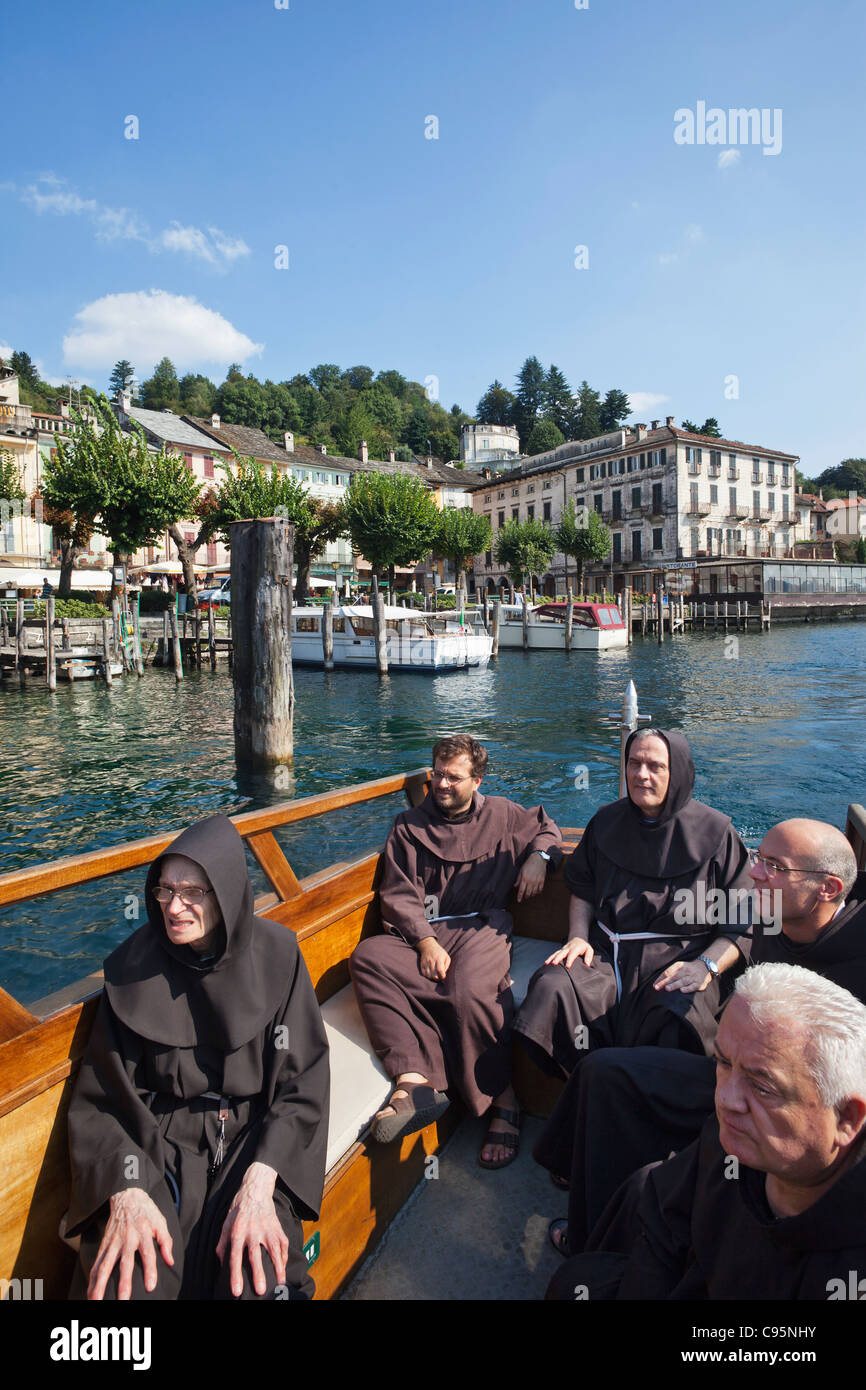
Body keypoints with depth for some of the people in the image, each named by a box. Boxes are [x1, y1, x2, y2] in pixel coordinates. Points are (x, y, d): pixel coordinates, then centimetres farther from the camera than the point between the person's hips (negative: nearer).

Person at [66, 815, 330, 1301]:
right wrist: (126, 1193, -21)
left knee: (252, 1280, -25)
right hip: (158, 1141, 2)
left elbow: (302, 1083, -7)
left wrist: (259, 1183, -21)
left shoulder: (274, 954, -9)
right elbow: (102, 1095, -5)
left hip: (256, 1134, -1)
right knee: (126, 1282, -23)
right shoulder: (135, 965, -6)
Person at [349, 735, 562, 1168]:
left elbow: (547, 828, 32)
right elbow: (399, 894, 5)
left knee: (469, 991, -35)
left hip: (482, 926, -2)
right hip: (421, 932, 2)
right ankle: (416, 1081, -39)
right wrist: (426, 942, -13)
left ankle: (504, 1099, -19)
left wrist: (538, 857, 7)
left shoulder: (501, 815, 18)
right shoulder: (409, 827, 16)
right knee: (368, 957, -30)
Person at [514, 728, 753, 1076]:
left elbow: (743, 925, 1)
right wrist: (578, 936, 5)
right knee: (551, 988, -25)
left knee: (677, 1020, -35)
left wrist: (706, 966, -14)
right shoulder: (607, 821, 12)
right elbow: (583, 889, 21)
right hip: (606, 953, 4)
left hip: (678, 959, -3)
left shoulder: (715, 833, 1)